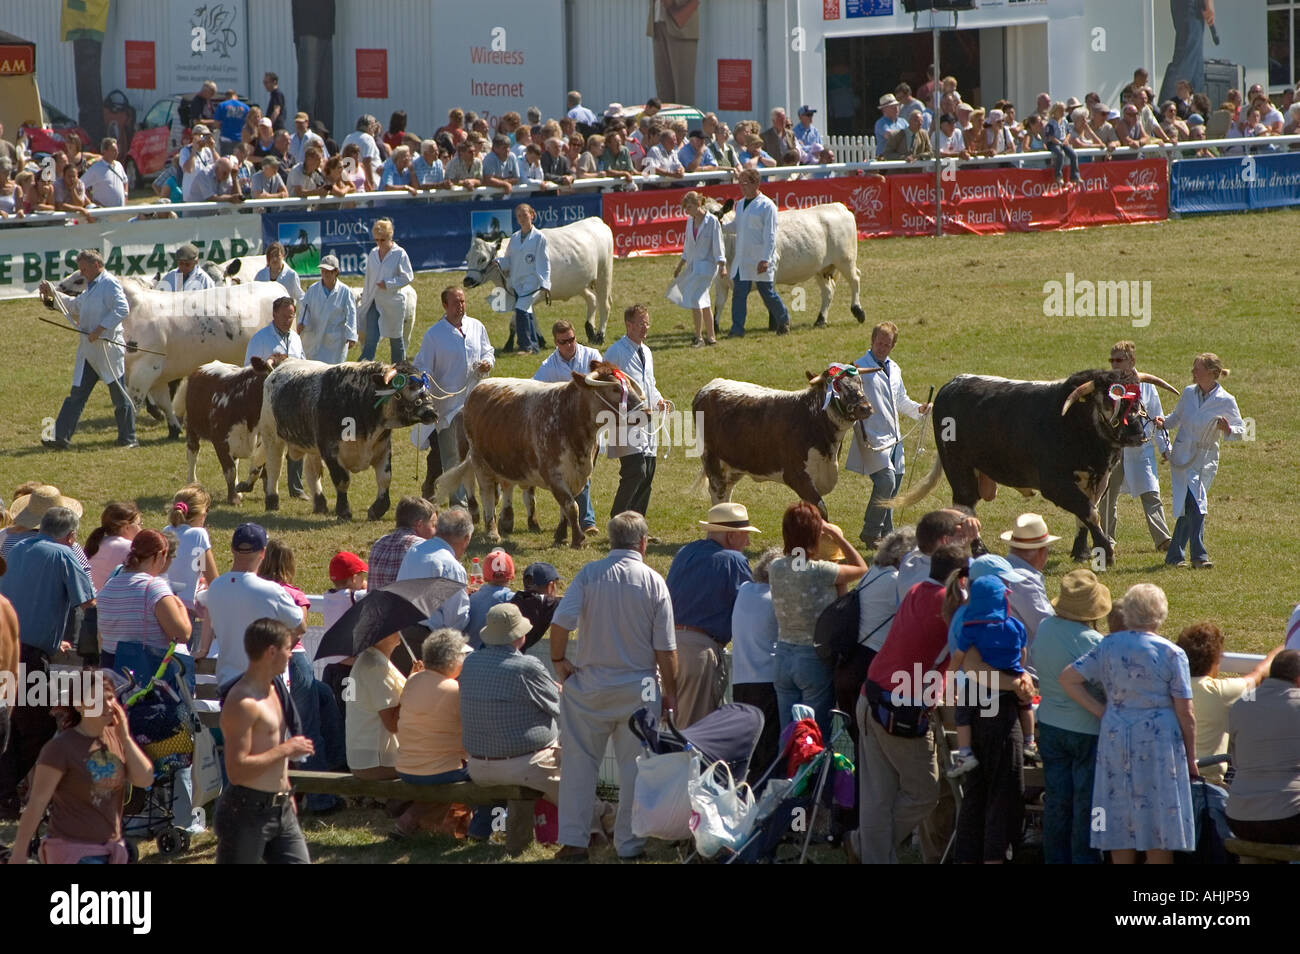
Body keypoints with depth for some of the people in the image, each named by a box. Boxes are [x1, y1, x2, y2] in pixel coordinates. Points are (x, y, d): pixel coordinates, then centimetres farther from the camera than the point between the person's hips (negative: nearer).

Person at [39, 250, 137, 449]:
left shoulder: (110, 283, -9)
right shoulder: (91, 287, 21)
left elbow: (122, 309, -21)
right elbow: (74, 306, 33)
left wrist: (100, 329, -23)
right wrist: (52, 295, 22)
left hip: (109, 348, -9)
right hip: (88, 350, 9)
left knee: (119, 394, 0)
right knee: (77, 394, 3)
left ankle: (128, 439, 8)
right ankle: (61, 438, -1)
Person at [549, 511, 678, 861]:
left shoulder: (589, 574, -5)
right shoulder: (653, 582, -4)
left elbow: (560, 622, -16)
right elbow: (665, 648, -4)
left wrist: (559, 660, 0)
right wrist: (670, 693, 8)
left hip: (589, 685, 0)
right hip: (638, 688, 0)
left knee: (579, 762, 7)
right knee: (634, 767, 8)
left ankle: (573, 840, 5)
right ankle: (629, 843, 9)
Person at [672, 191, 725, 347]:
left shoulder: (712, 221, -9)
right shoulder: (690, 221, 11)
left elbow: (717, 245, -10)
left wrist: (722, 266, -15)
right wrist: (680, 266, 23)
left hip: (706, 265, -7)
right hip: (693, 266, 7)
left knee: (694, 299, -16)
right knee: (704, 303, 9)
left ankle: (699, 337, -11)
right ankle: (710, 336, 15)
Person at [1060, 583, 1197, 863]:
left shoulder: (1108, 646, 3)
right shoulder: (1172, 654, -7)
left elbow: (1068, 678, 0)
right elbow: (1185, 714, -6)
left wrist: (1101, 711, 3)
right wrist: (1191, 760, 3)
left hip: (1115, 739, 4)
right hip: (1159, 744, -4)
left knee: (1120, 829, 9)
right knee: (1159, 837, 1)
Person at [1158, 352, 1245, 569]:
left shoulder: (1226, 401, -5)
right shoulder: (1188, 393, 5)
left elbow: (1241, 431, -3)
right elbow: (1176, 418, 20)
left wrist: (1228, 430, -25)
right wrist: (1163, 423, -1)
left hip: (1205, 459, -1)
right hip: (1181, 455, 1)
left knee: (1189, 507, -5)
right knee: (1193, 505, -13)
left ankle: (1174, 555, 8)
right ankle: (1198, 555, -12)